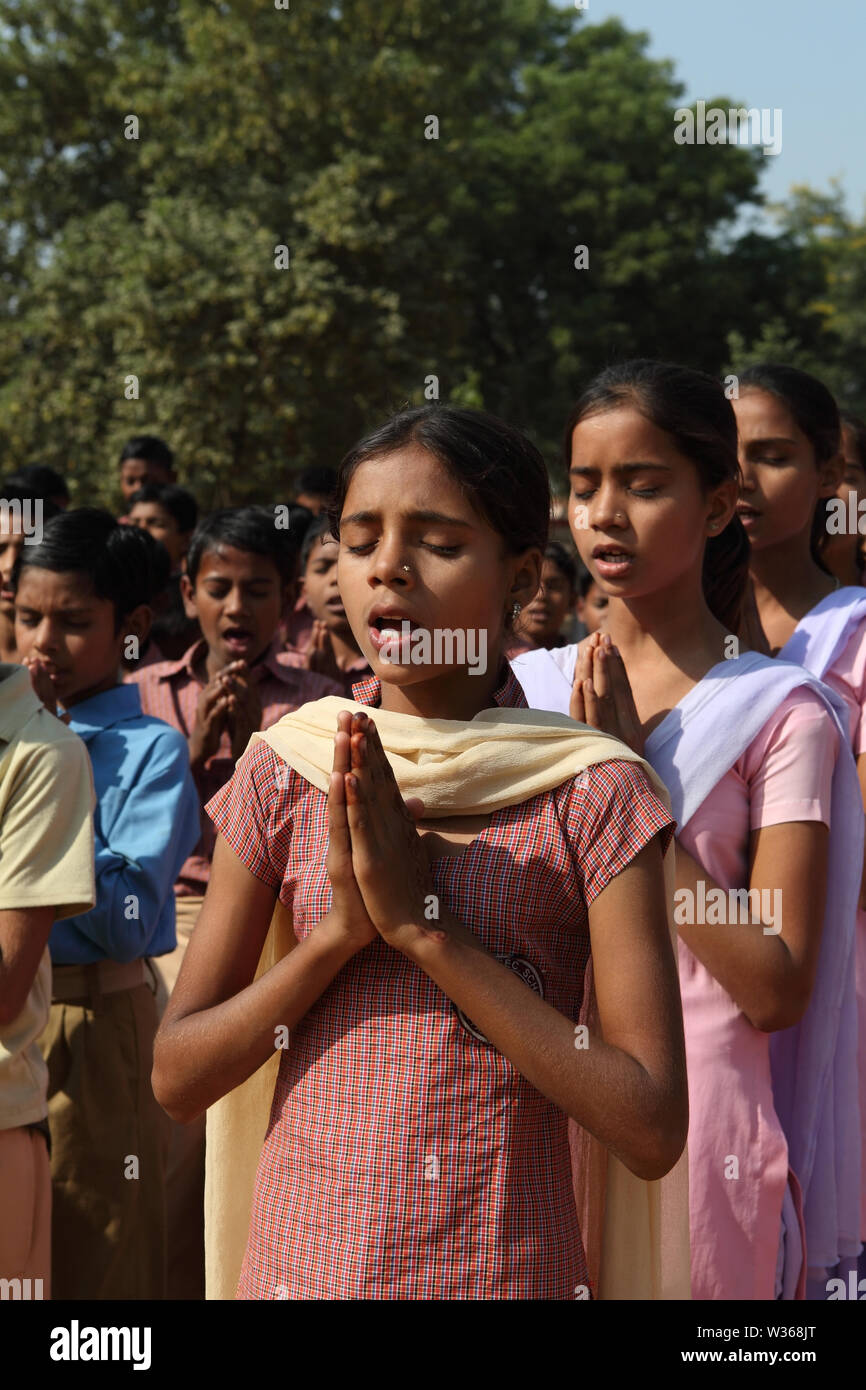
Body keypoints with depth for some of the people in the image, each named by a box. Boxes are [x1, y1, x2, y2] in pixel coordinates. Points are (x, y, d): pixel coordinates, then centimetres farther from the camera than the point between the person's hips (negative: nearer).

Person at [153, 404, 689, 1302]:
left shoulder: (593, 793, -8)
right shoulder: (284, 774, 0)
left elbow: (652, 1130, -15)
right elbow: (177, 1077, 0)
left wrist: (424, 925, -17)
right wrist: (340, 930, -15)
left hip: (509, 1268, -2)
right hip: (299, 1264, 2)